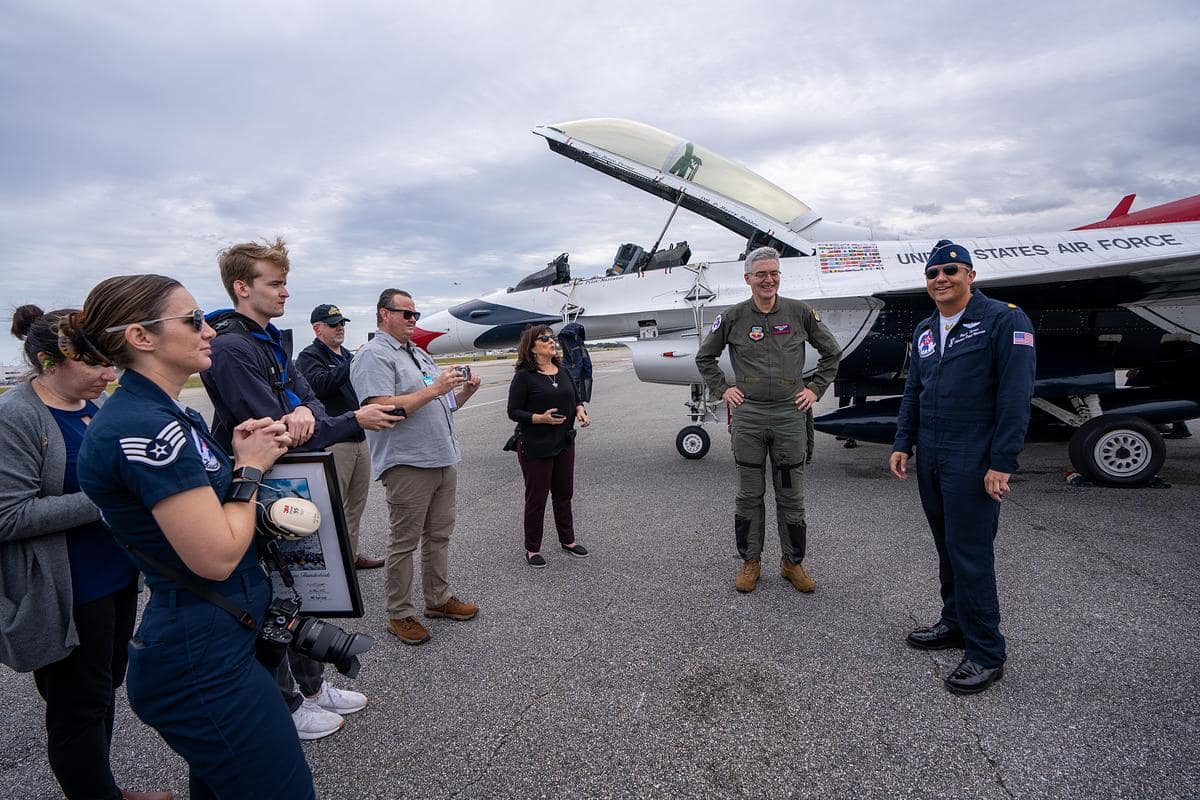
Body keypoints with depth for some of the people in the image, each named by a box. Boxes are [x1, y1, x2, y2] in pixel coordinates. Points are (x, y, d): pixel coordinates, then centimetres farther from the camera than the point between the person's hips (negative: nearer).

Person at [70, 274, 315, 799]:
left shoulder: (165, 415, 8)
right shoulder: (145, 428, -23)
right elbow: (216, 556, -25)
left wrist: (242, 454, -2)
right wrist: (250, 467, -12)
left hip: (204, 647, 10)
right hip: (204, 662, -10)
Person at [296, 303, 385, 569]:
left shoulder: (347, 355, 20)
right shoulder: (309, 356, -4)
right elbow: (320, 383, -24)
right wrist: (354, 364, -28)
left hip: (360, 439, 8)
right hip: (334, 442, -8)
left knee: (356, 503, 13)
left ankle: (351, 554, 23)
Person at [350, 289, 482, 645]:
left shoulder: (420, 354, 19)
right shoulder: (374, 355, -9)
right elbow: (382, 408, -22)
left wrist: (465, 391, 3)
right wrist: (434, 389, -21)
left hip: (443, 459, 9)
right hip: (407, 464, -8)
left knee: (439, 536, 16)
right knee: (404, 542, 3)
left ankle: (439, 599, 31)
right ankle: (399, 614, 16)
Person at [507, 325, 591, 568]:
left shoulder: (563, 372, 7)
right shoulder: (524, 376, -12)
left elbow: (576, 398, 18)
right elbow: (513, 412, -12)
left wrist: (580, 410, -4)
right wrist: (540, 418, -24)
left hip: (565, 444, 6)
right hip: (536, 448, -6)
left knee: (564, 493, 18)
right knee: (536, 498, 5)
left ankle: (567, 540, 35)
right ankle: (532, 549, 22)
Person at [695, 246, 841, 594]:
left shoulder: (799, 312, 3)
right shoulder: (733, 316, 2)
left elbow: (832, 352, 15)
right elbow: (704, 357, 14)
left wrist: (815, 388, 8)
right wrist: (722, 388, 5)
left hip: (790, 415, 0)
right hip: (748, 416, 0)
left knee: (791, 497, 8)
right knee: (749, 495, 9)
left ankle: (793, 563, 24)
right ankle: (750, 562, 23)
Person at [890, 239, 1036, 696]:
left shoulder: (1005, 320, -8)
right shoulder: (925, 332, 14)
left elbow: (1016, 394, -13)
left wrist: (1003, 463, -17)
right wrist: (902, 445, 10)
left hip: (972, 459, -7)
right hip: (929, 455, 7)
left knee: (970, 551, -5)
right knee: (947, 547, 15)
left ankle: (985, 653, 7)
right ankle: (955, 624, 29)